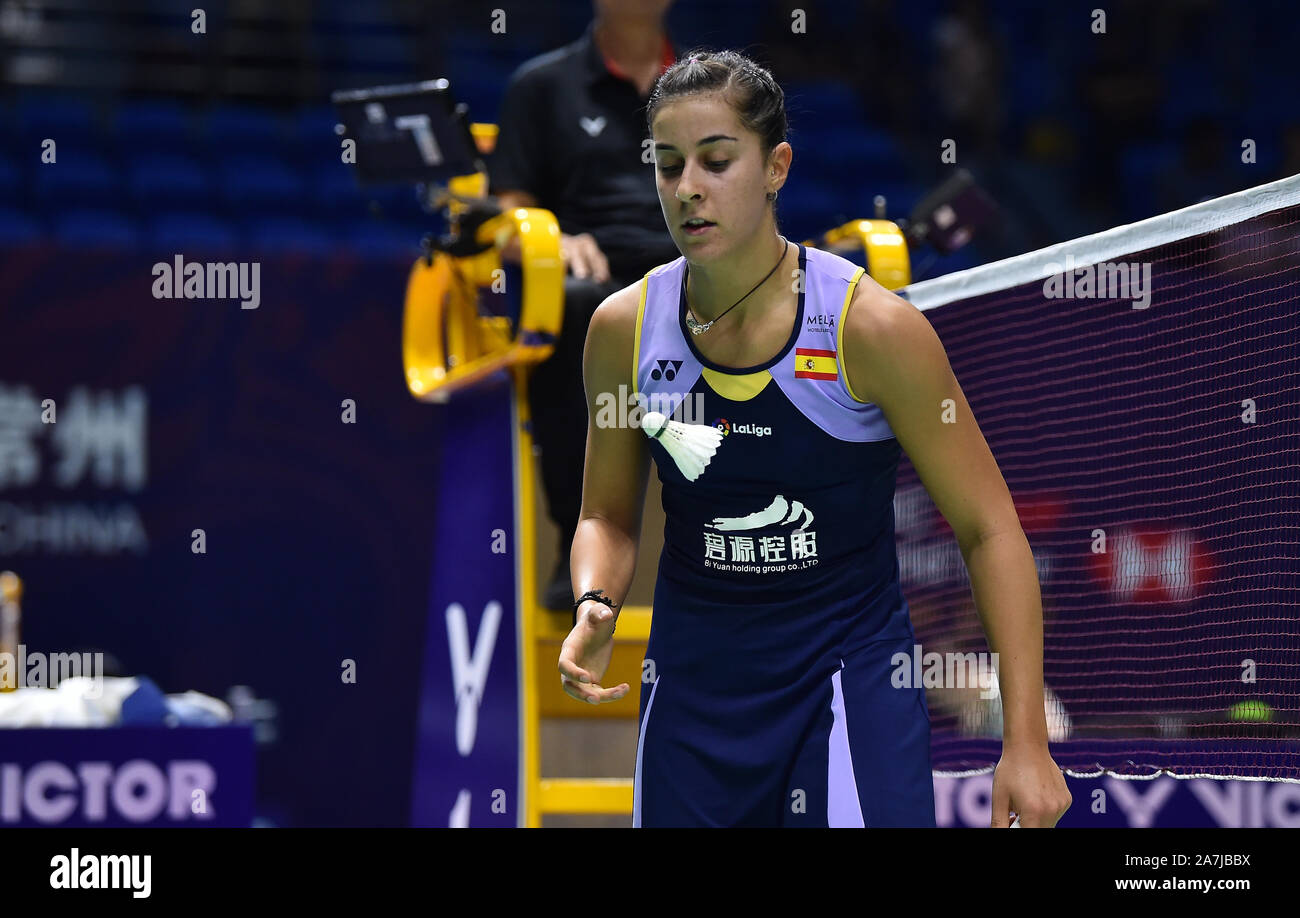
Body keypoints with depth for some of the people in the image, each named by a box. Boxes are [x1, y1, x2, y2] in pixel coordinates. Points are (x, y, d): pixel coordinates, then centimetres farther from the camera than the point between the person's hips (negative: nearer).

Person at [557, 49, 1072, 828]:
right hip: (693, 692, 4)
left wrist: (1026, 742, -13)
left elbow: (989, 529, -8)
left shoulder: (871, 326, -14)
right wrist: (596, 605, -12)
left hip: (852, 676, -3)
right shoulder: (625, 329, -4)